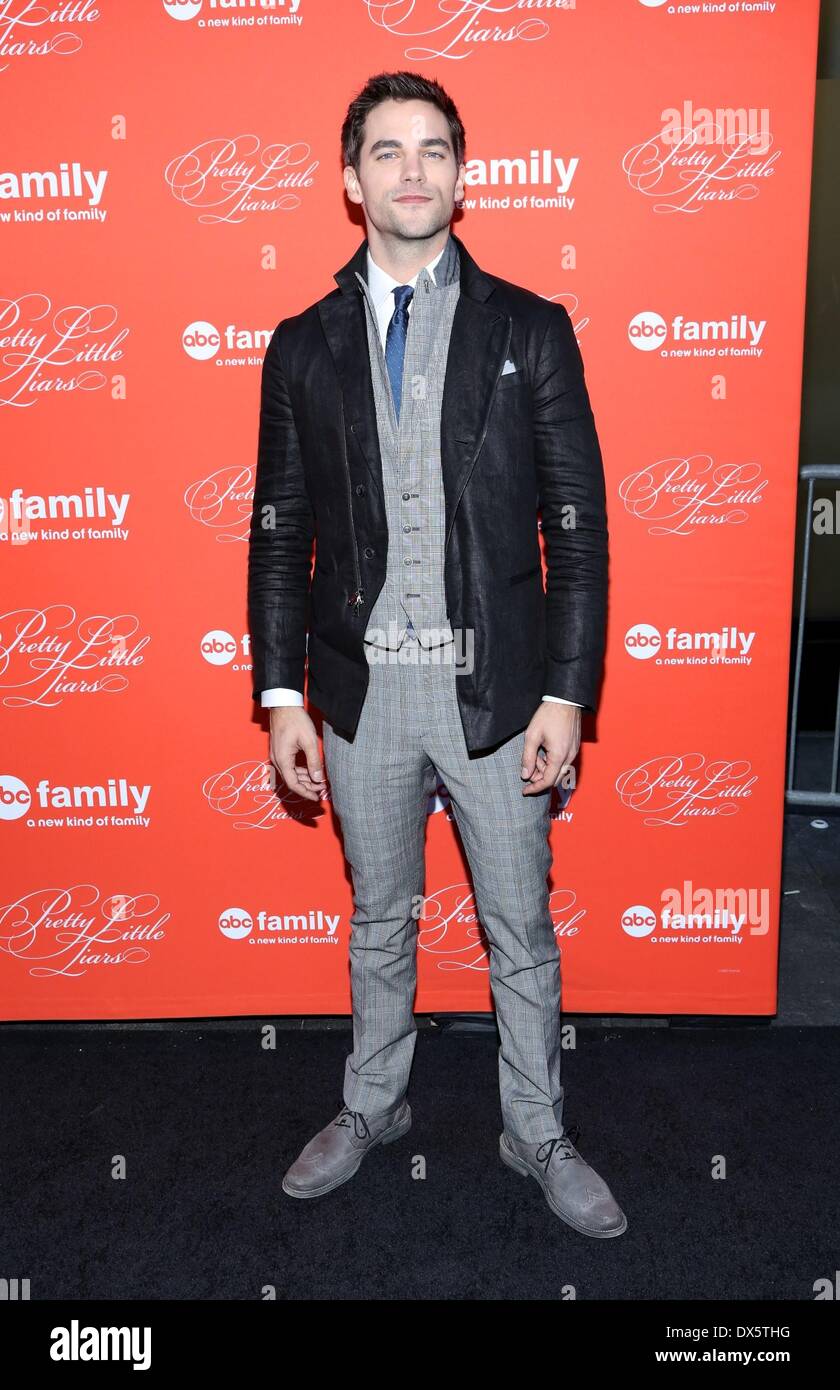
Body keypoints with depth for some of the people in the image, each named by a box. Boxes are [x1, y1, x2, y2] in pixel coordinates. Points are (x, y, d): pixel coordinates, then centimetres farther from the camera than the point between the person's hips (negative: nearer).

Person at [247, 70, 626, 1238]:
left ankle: (536, 1133, 34)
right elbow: (279, 535, 4)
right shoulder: (302, 347, 4)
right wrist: (281, 695, -1)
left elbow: (577, 528, -3)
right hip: (363, 691, 2)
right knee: (380, 920, 19)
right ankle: (374, 1107, 41)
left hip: (496, 690, -1)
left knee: (522, 930, 12)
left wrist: (567, 693, -8)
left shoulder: (531, 332, -1)